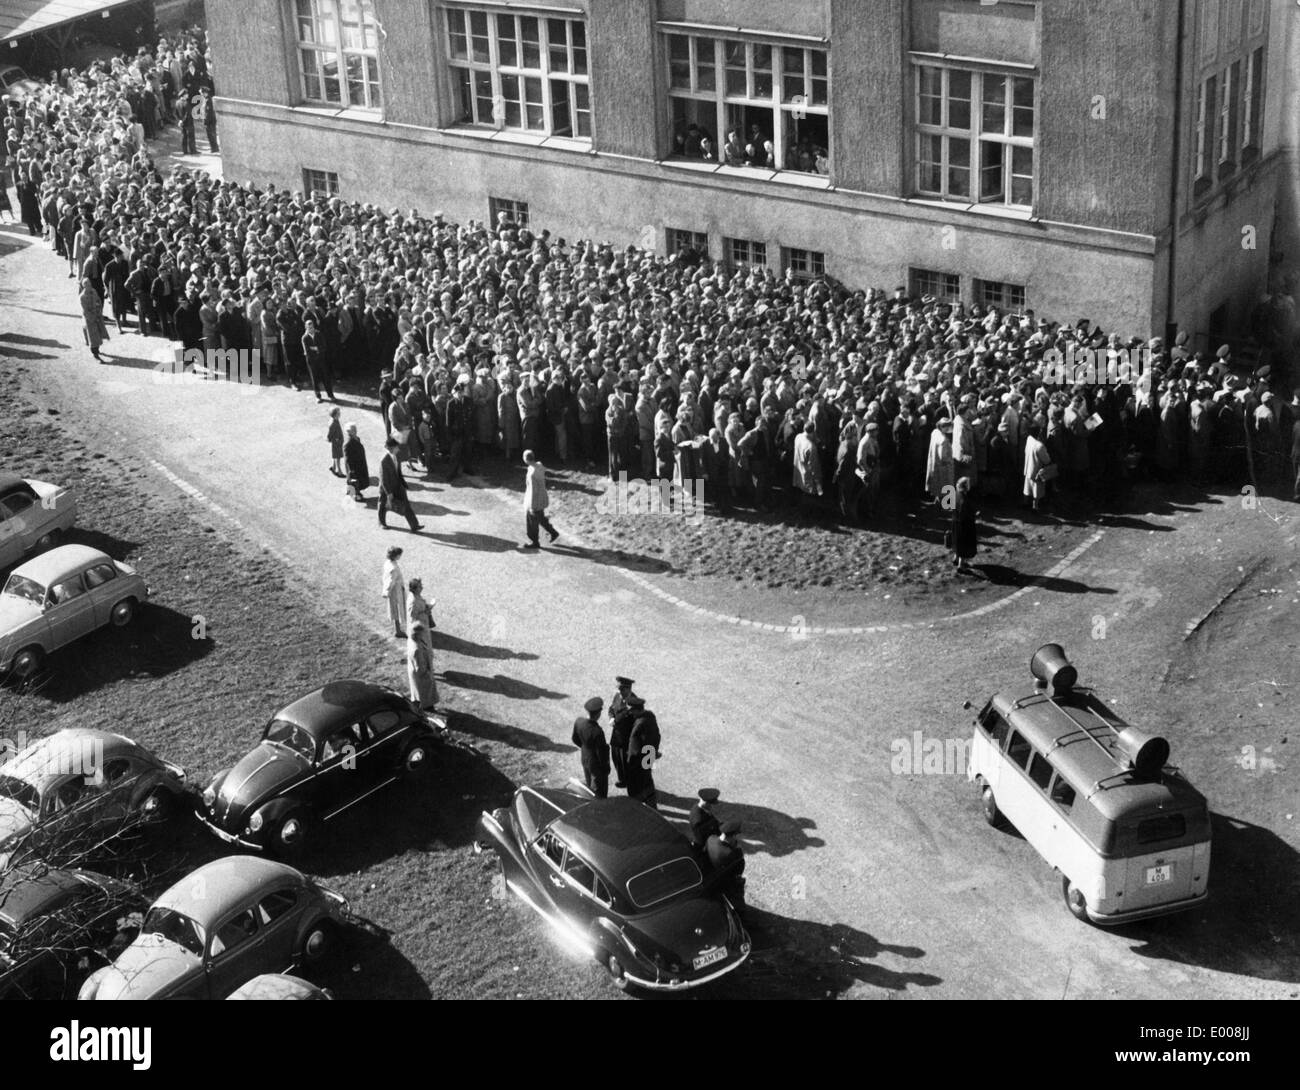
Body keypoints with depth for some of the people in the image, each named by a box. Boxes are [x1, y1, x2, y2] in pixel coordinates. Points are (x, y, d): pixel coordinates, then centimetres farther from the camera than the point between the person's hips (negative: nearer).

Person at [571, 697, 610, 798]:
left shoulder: (578, 722, -17)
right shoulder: (597, 732, -38)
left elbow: (575, 740, 1)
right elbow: (601, 753, -26)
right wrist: (606, 768, -9)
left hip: (585, 759, 7)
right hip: (597, 763, -7)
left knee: (587, 784, 29)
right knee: (599, 793, 14)